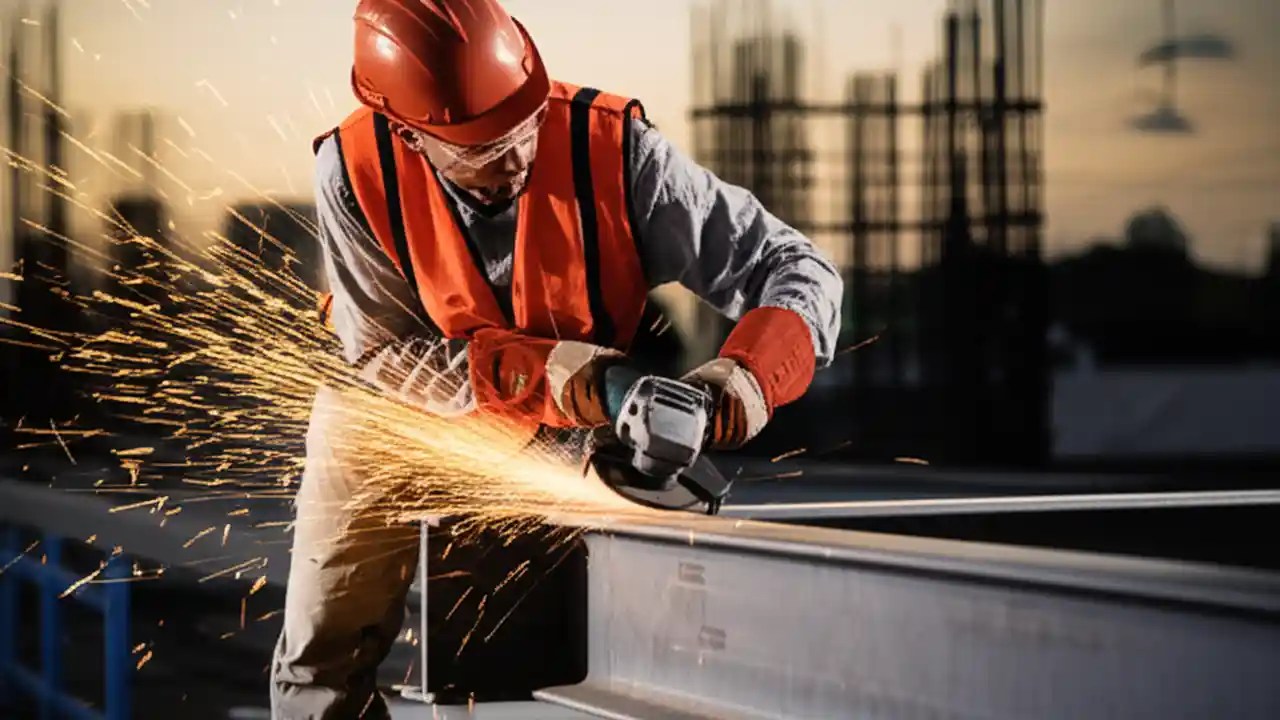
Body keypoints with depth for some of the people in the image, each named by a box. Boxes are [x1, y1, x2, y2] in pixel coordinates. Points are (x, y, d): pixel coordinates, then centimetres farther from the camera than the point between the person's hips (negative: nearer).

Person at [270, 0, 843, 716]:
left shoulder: (612, 148, -31)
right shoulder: (357, 171, -29)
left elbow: (797, 268, -28)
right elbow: (387, 353, -22)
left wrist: (749, 373, -49)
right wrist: (545, 373, -36)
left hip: (565, 438, 0)